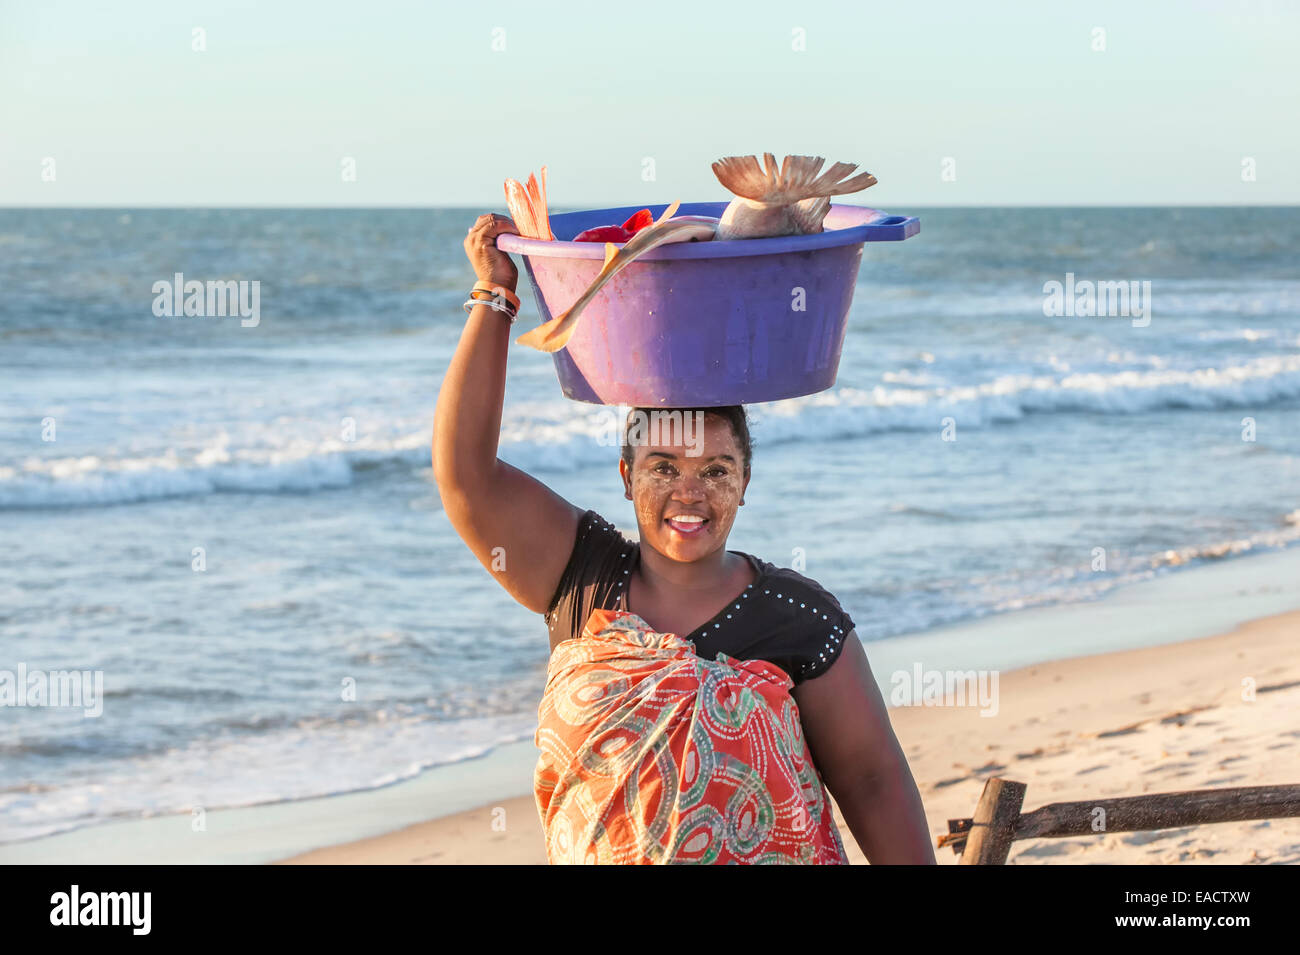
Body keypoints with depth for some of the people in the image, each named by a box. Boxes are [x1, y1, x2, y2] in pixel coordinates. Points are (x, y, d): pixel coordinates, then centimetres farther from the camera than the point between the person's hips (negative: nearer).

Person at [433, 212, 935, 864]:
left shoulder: (798, 618, -8)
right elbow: (465, 473, -9)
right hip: (590, 855, 2)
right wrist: (494, 297, -11)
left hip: (771, 855, -2)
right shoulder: (583, 580, -3)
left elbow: (873, 783, -6)